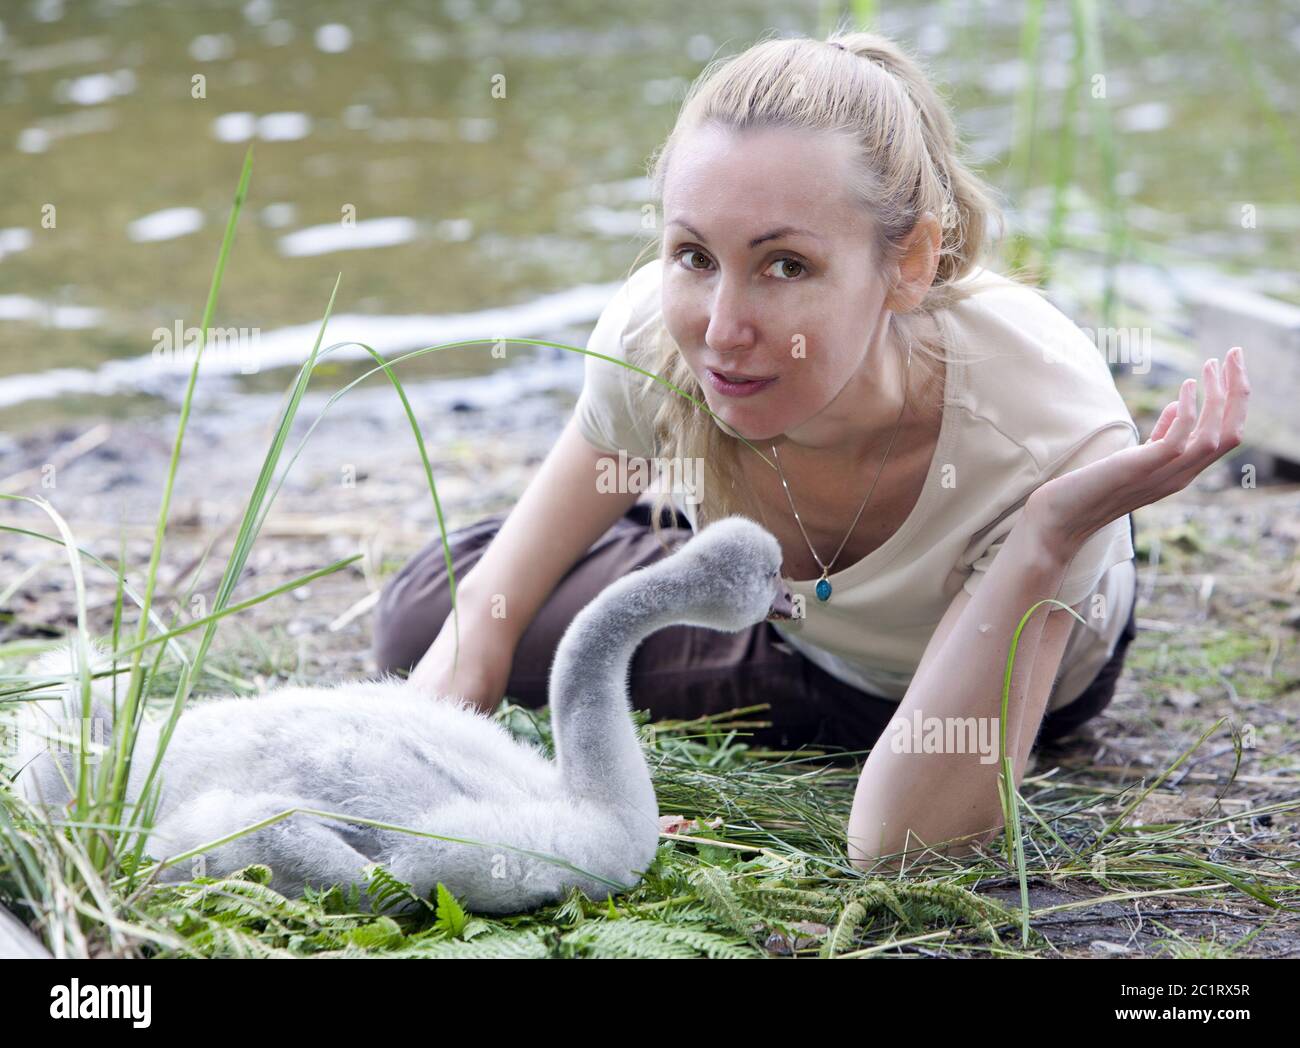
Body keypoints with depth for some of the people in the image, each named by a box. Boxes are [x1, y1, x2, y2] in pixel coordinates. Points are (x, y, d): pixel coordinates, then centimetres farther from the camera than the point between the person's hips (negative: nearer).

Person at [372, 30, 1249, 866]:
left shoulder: (1048, 429, -45)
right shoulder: (653, 330, -35)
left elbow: (900, 844, -47)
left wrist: (1047, 540, -55)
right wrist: (477, 634, -10)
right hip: (781, 609, 2)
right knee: (424, 614, 0)